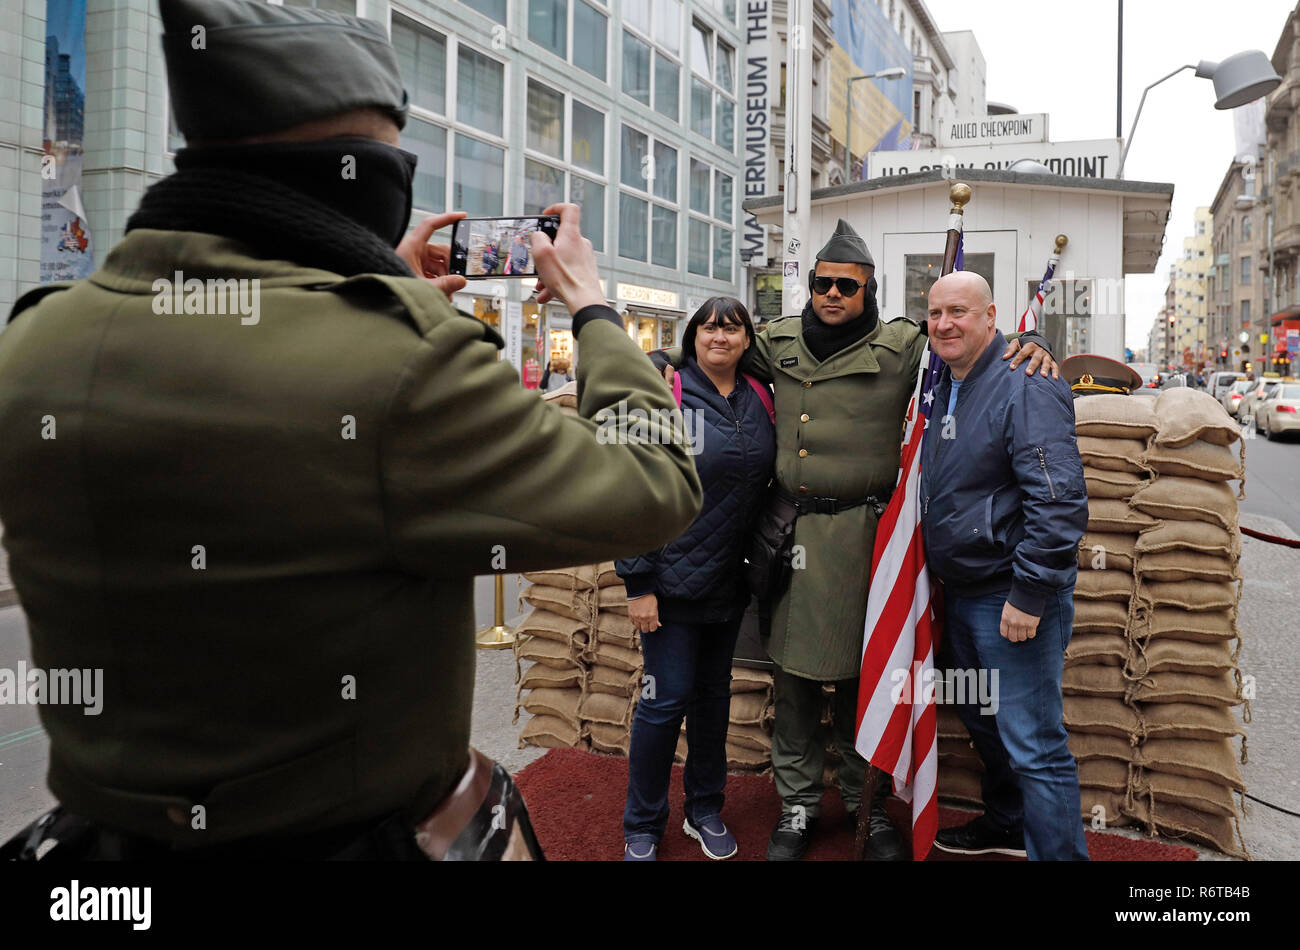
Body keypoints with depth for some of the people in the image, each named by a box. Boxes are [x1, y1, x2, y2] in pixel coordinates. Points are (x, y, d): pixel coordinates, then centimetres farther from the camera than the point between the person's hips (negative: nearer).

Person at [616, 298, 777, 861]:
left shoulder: (758, 400, 6)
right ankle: (642, 828, 18)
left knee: (714, 693, 15)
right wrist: (638, 582, -14)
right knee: (667, 699, -1)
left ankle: (705, 810, 32)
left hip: (731, 579, 5)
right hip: (673, 577, -5)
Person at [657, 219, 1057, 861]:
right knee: (793, 671, 10)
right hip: (788, 527, 3)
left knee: (860, 674, 7)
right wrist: (668, 359, 14)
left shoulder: (900, 347, 0)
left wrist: (1030, 344, -13)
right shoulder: (778, 342, 10)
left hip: (858, 532, -2)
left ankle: (867, 803, 28)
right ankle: (797, 803, 27)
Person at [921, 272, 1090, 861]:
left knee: (1033, 745, -4)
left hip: (1014, 595, -9)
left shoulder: (1025, 386, -16)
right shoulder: (942, 388, 11)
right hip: (960, 592, 9)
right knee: (982, 720, 23)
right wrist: (939, 577, 18)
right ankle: (1007, 826, 43)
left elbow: (1060, 500, -23)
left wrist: (1030, 595, -24)